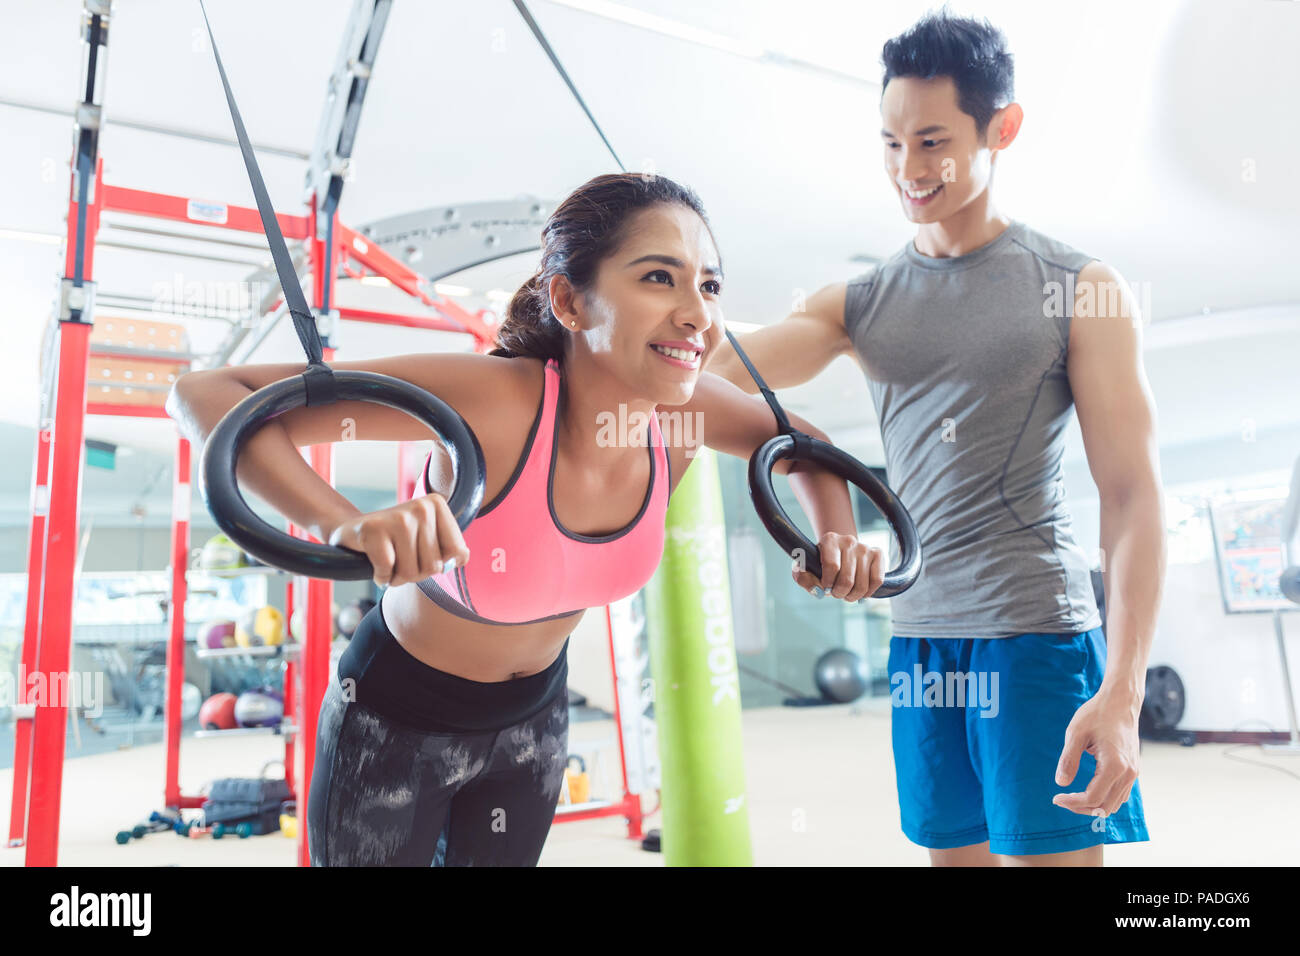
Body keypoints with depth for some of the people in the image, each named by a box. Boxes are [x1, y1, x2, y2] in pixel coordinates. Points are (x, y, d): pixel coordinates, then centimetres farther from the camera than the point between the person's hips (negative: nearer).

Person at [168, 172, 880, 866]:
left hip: (533, 721, 5)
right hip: (392, 722, -4)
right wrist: (345, 525, -52)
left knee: (497, 858, 26)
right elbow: (205, 393, -35)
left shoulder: (685, 410, -19)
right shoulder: (493, 401, -35)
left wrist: (835, 533, -15)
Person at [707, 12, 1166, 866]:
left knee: (1049, 852, 0)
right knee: (955, 851, 13)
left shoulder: (1081, 291, -1)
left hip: (1037, 632, -3)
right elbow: (724, 368, -8)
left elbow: (1133, 493, -5)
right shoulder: (860, 304, 8)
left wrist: (1123, 689, -14)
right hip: (920, 634, 4)